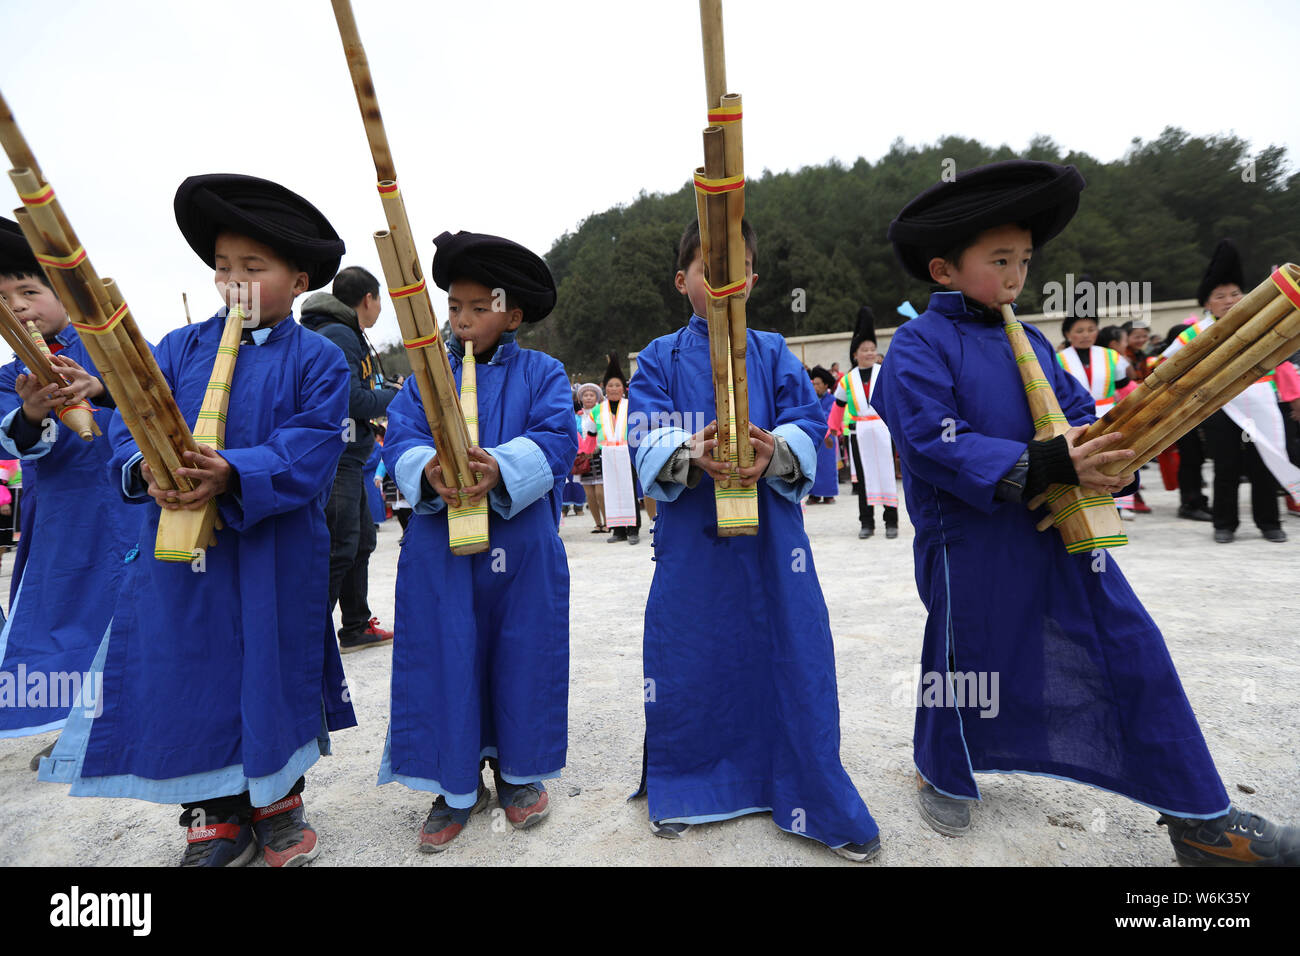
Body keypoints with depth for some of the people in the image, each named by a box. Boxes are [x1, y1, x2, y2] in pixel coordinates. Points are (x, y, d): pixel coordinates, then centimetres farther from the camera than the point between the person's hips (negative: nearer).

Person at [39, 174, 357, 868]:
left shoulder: (317, 360, -2)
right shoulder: (179, 348, 9)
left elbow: (310, 450, -14)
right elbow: (131, 426, 2)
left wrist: (232, 476, -29)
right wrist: (149, 472, -20)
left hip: (277, 560, -3)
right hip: (176, 555, 3)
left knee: (277, 675, 10)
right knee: (187, 678, 8)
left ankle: (278, 802, 33)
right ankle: (214, 821, 28)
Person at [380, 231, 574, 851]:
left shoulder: (542, 374, 3)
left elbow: (556, 440, -11)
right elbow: (400, 438, -2)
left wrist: (500, 468, -29)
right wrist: (429, 472, -25)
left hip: (521, 549, -1)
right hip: (438, 550, 2)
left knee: (521, 658, 9)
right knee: (447, 660, 7)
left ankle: (519, 772, 32)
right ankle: (458, 786, 26)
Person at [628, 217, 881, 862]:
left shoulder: (774, 354, 10)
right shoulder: (660, 359, 6)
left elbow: (808, 427, -2)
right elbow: (649, 442, -7)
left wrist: (773, 452, -24)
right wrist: (692, 456, -29)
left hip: (771, 538, 1)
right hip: (689, 541, 0)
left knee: (793, 663, 5)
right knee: (689, 668, 8)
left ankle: (820, 805, 25)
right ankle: (683, 790, 32)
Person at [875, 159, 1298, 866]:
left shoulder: (1028, 343, 13)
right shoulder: (919, 346, -11)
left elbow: (1078, 411, 12)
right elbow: (936, 443, -22)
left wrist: (1103, 458, -11)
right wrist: (1043, 466, -27)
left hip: (1059, 533, 7)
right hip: (971, 543, -6)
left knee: (1135, 654, 8)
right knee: (966, 658, 10)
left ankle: (1199, 821, 26)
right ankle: (945, 778, 39)